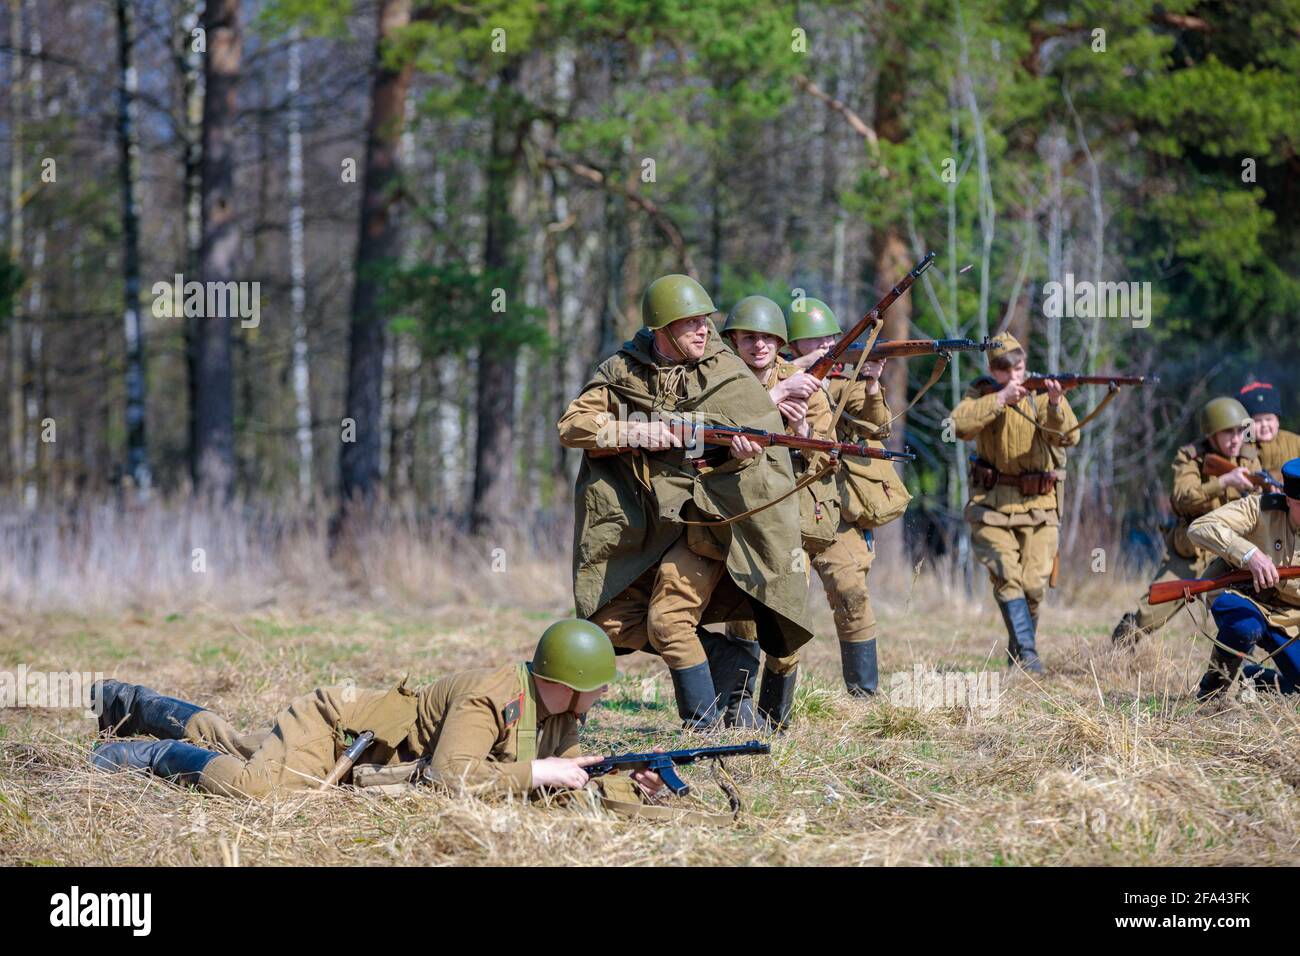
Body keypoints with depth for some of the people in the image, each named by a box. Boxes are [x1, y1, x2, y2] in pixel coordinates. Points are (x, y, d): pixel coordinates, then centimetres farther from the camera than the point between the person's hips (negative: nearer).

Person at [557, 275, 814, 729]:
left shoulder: (728, 375, -5)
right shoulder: (622, 371, 1)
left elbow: (769, 443, -2)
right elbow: (571, 426, -6)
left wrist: (747, 453, -27)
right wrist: (637, 433, -20)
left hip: (705, 518, -5)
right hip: (644, 525, 5)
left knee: (668, 620, -17)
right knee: (614, 622, 2)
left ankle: (705, 727, -7)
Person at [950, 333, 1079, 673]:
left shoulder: (1041, 393, 0)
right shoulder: (982, 395, 0)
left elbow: (1068, 436, -15)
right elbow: (959, 425, -20)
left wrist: (1055, 405, -34)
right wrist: (1001, 399, -27)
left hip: (1038, 505, 1)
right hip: (992, 503, -1)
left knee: (1034, 585, -3)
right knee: (1007, 577, -15)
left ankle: (1017, 650, 16)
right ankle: (1027, 653, -17)